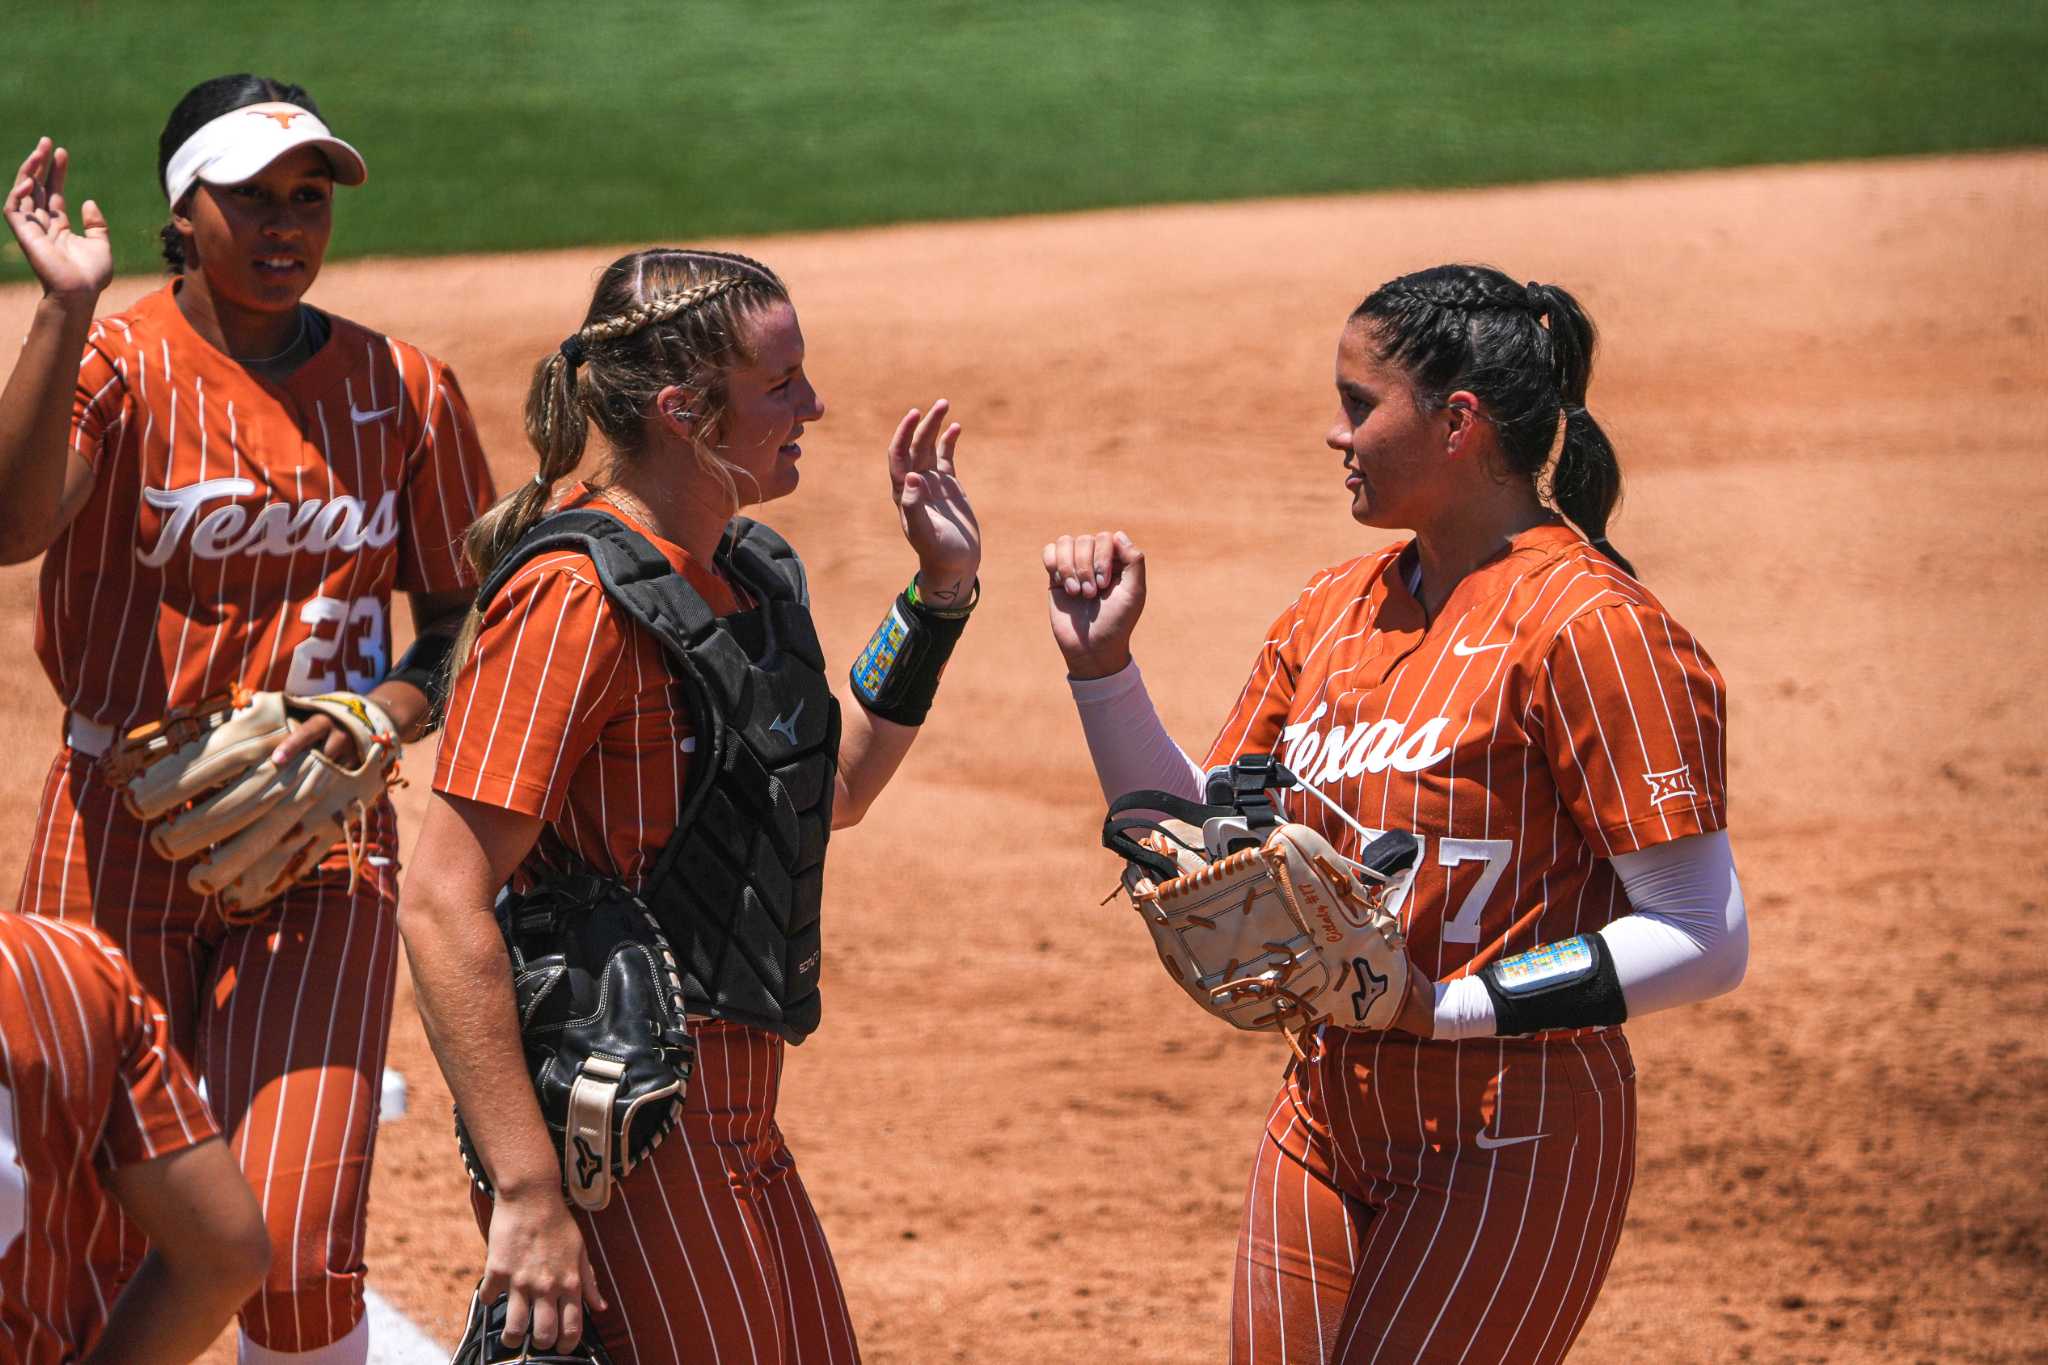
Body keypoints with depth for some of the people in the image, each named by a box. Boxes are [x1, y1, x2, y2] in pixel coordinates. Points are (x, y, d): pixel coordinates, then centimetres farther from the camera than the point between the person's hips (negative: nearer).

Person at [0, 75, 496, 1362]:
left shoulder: (407, 389, 5)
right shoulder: (119, 365, -5)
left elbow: (464, 620, 12)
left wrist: (380, 723, -8)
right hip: (119, 838, -1)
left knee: (298, 1260, -13)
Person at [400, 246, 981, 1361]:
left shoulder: (747, 570, 11)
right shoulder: (579, 595, -17)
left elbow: (834, 789, 27)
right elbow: (443, 904, -22)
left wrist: (939, 590, 15)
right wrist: (528, 1195, -27)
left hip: (734, 1129, 9)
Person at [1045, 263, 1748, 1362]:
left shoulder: (1587, 627, -14)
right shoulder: (1333, 609, 11)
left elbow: (1706, 941, -18)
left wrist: (1440, 1004, -23)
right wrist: (1101, 664, 5)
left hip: (1514, 1145, -8)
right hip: (1329, 1120, 8)